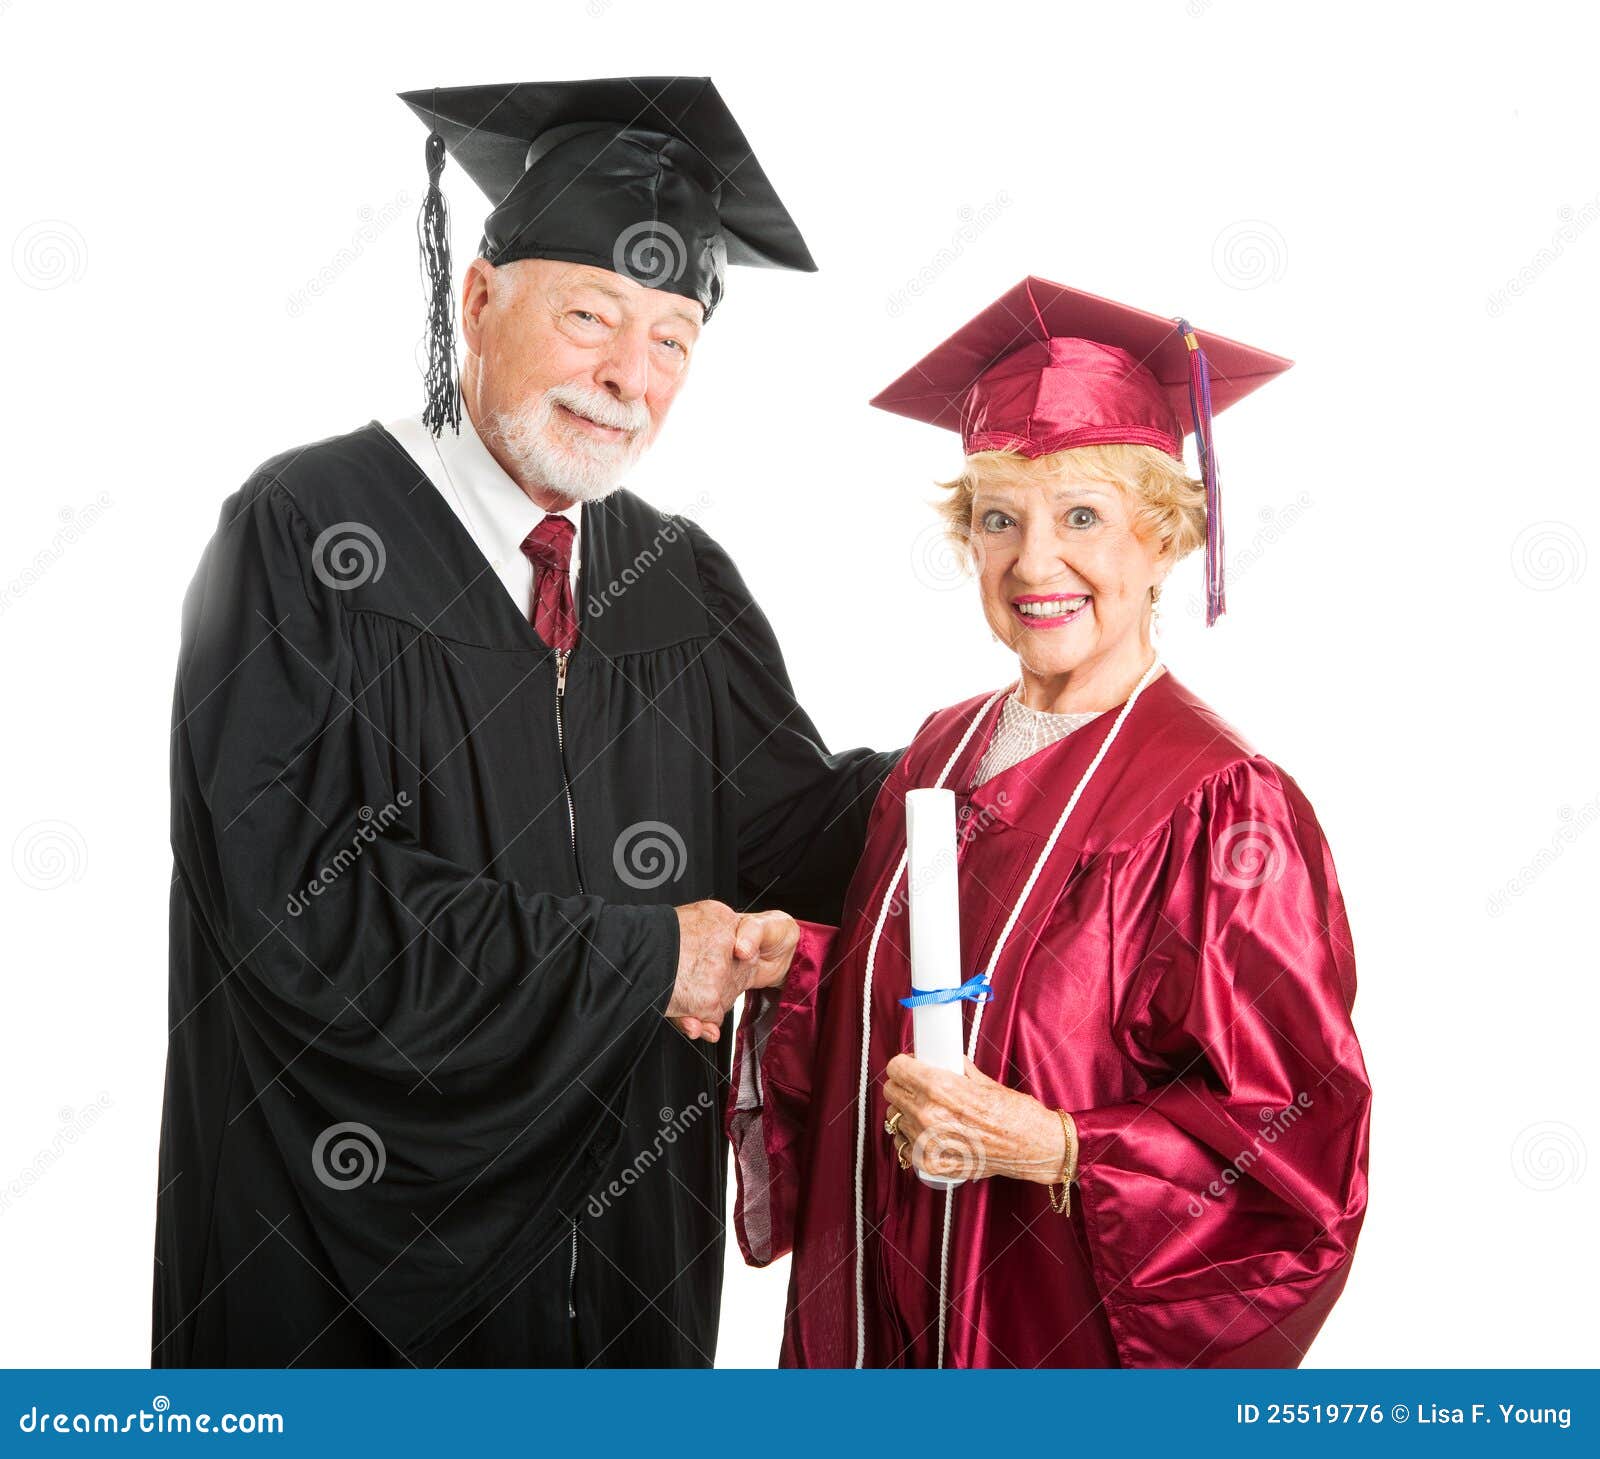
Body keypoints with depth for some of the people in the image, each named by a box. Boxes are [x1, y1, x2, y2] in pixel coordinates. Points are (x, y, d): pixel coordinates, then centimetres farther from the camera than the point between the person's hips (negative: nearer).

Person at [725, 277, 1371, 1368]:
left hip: (1078, 1329, -5)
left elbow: (1295, 1138, -17)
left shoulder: (1220, 806, -18)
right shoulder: (944, 753, 0)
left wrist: (1045, 1147, -26)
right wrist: (782, 961, -7)